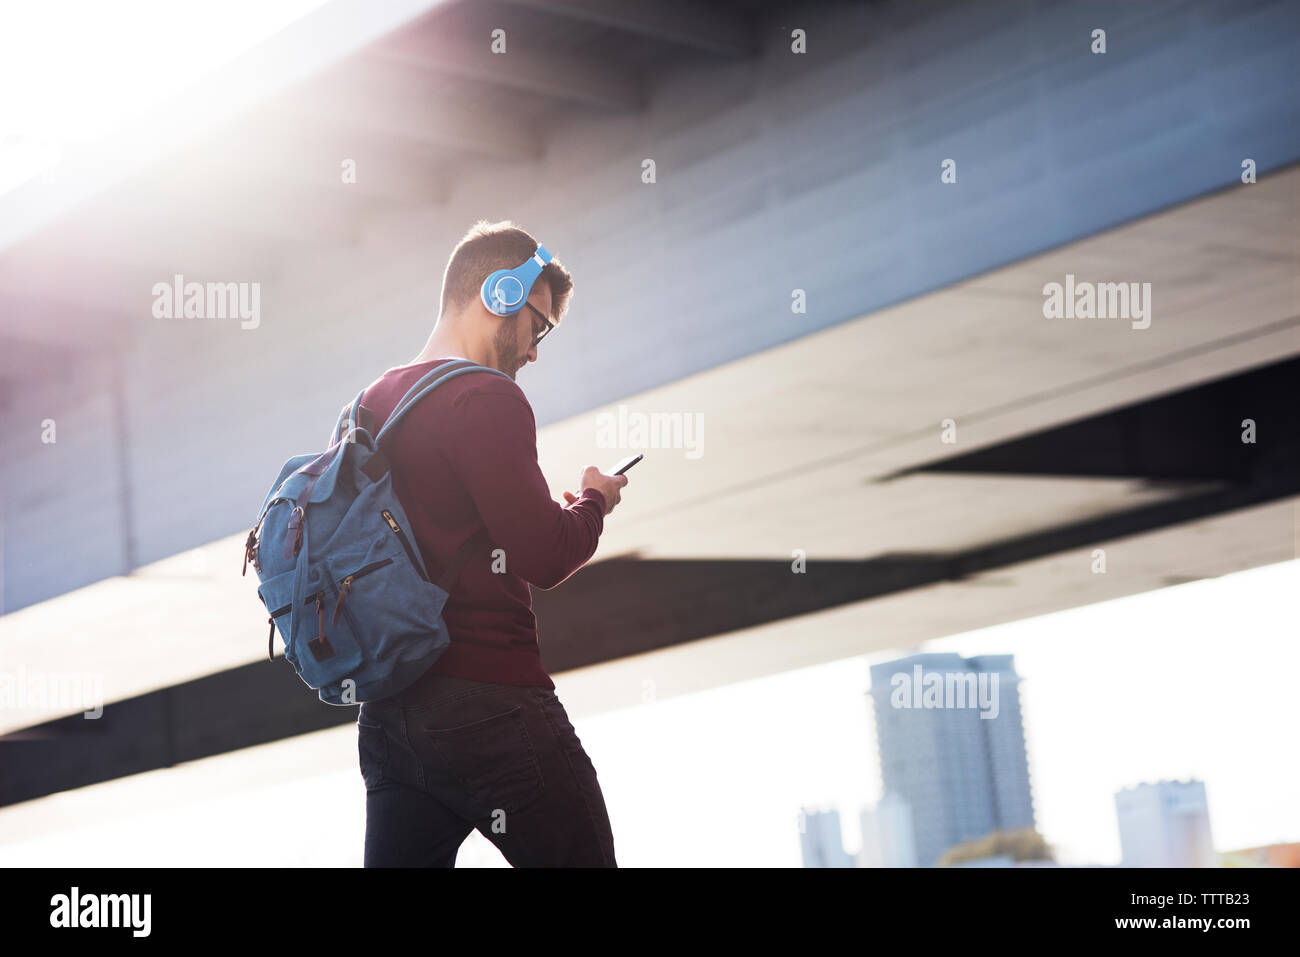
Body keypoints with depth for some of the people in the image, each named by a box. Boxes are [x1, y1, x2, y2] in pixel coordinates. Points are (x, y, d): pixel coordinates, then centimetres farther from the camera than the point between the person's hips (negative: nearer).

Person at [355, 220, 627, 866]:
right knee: (580, 858, 1)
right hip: (490, 707, -8)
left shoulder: (372, 403, 15)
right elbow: (545, 557, -17)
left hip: (387, 712, 8)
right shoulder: (486, 399, -12)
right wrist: (593, 500, 3)